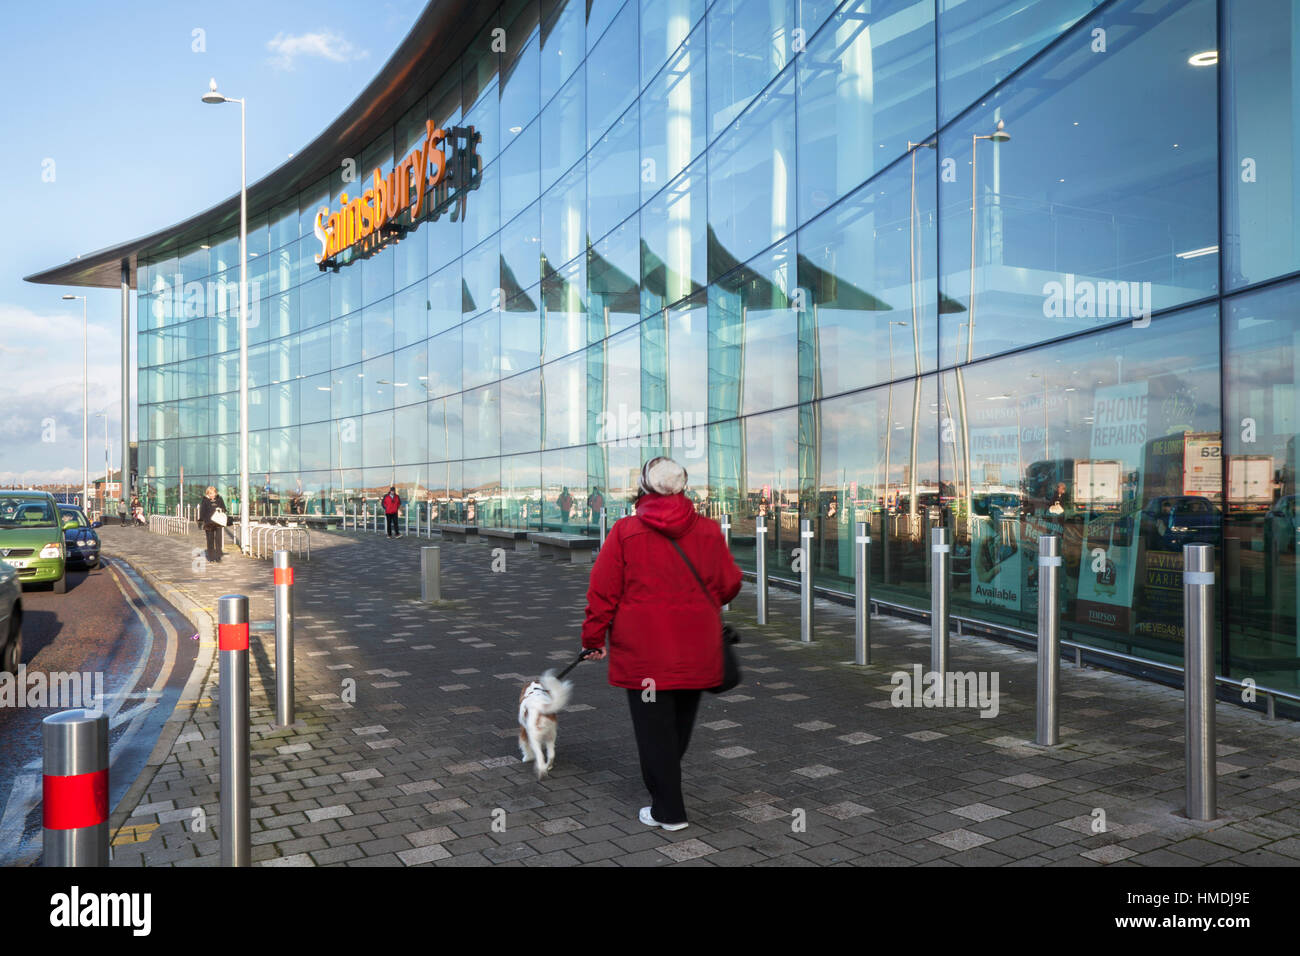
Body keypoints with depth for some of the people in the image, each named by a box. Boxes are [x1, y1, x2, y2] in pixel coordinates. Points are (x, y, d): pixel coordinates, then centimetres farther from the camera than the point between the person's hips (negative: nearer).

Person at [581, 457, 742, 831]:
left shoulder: (625, 532, -7)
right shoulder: (708, 531, -1)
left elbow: (603, 591, -6)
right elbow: (729, 585, 6)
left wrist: (594, 637, 5)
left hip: (645, 651, -3)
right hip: (696, 652, 3)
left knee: (654, 727, 6)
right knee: (680, 722, 20)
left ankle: (668, 810, 12)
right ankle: (666, 786, 38)